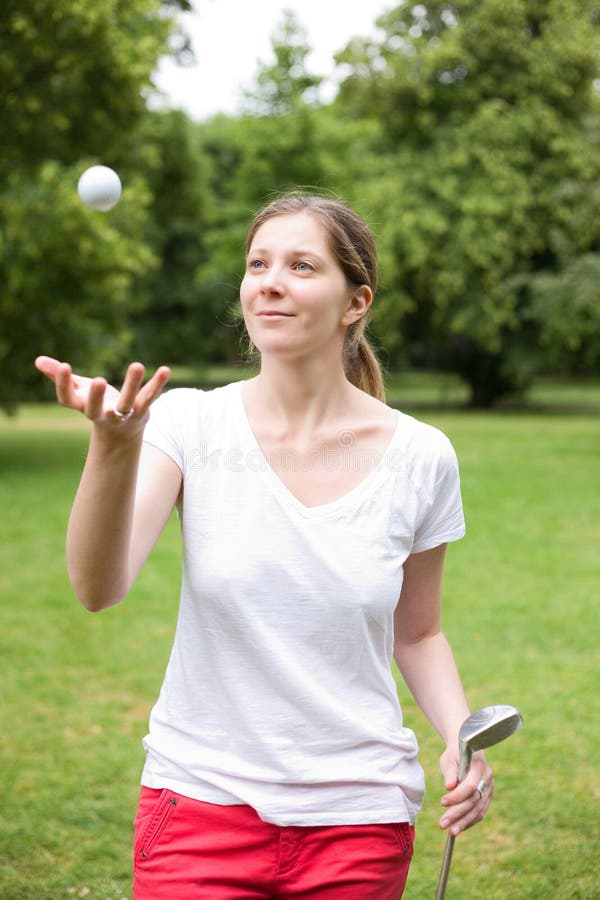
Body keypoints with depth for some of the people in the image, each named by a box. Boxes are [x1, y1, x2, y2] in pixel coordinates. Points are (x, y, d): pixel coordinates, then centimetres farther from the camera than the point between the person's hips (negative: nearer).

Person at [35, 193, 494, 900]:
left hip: (359, 820, 1)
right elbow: (98, 589, -23)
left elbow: (417, 634, 9)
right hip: (200, 805, -1)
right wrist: (115, 443, -39)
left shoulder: (419, 457, -5)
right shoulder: (191, 424, -8)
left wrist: (460, 736, -9)